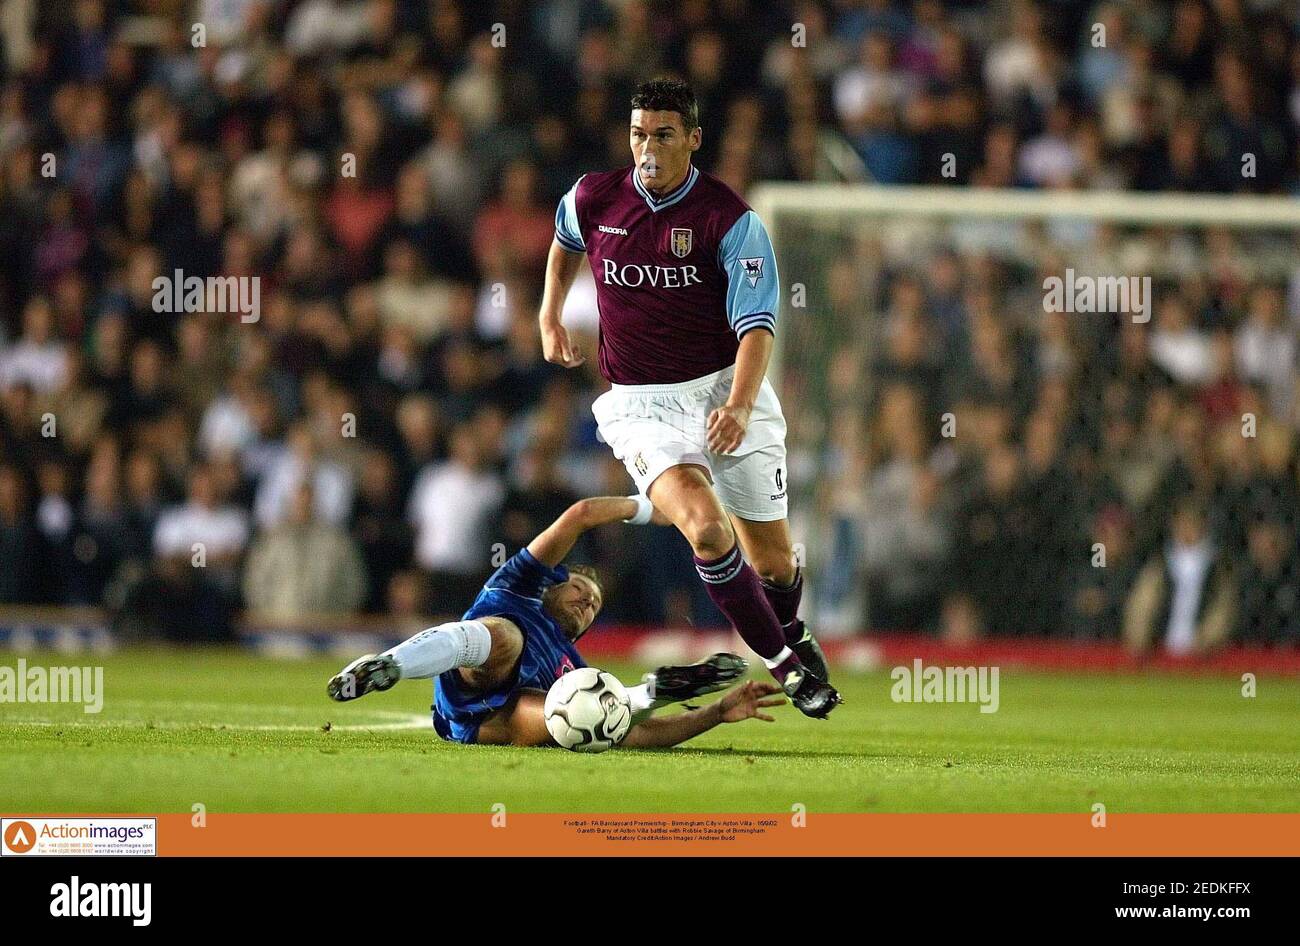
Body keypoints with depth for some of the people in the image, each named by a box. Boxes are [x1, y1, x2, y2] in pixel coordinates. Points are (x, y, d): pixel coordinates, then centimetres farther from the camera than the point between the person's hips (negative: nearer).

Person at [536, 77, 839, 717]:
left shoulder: (729, 218, -12)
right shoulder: (594, 198, -2)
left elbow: (757, 324, -19)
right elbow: (565, 240, 25)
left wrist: (739, 404, -34)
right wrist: (549, 320, 20)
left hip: (725, 391, -1)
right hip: (641, 406, 1)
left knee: (772, 561, 4)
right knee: (706, 529, -26)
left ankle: (792, 634, 41)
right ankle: (785, 664, -10)